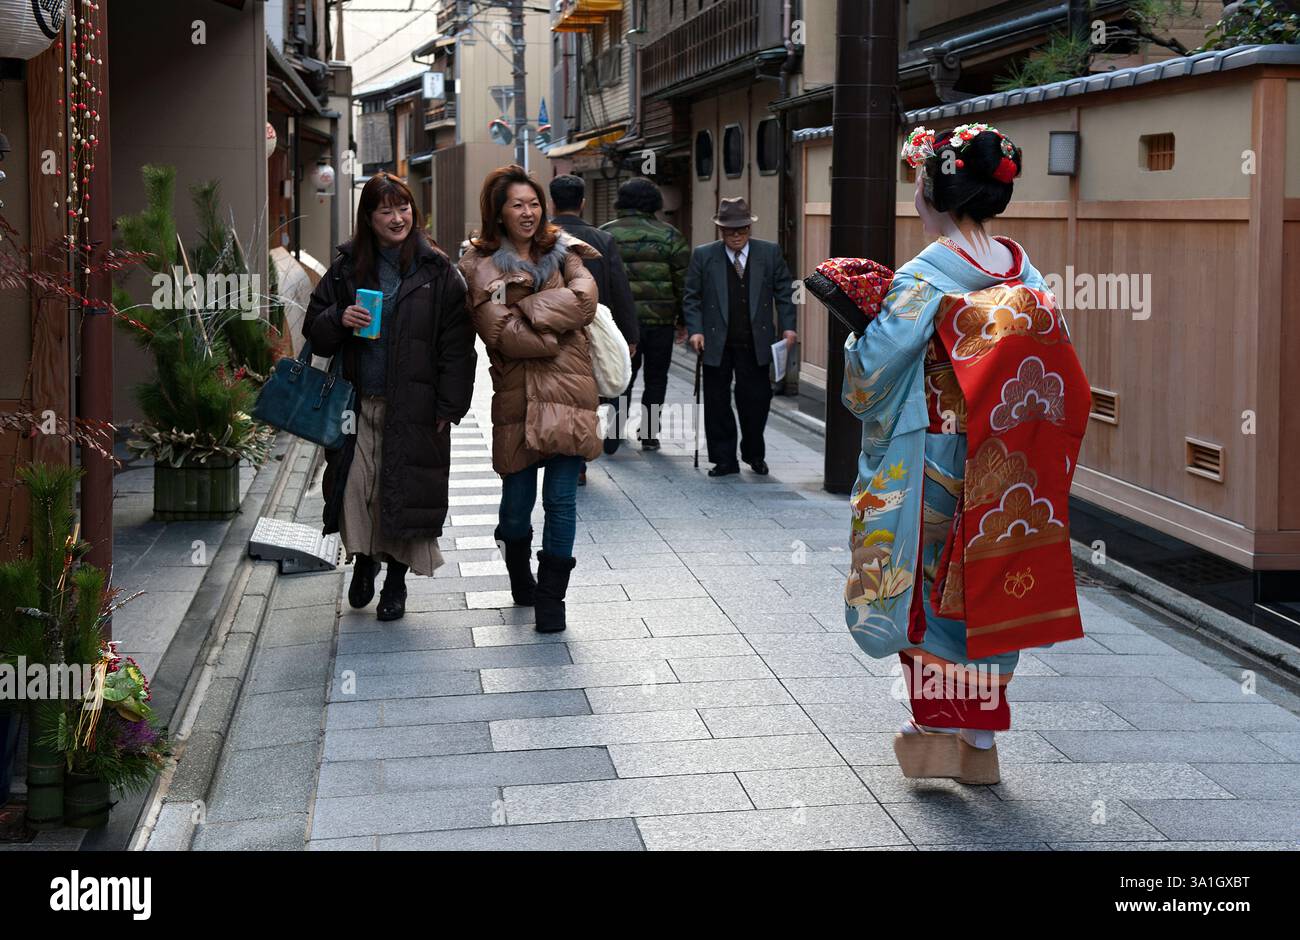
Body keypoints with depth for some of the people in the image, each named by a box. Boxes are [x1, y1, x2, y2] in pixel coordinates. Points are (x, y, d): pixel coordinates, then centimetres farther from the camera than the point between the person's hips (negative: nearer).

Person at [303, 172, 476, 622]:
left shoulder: (438, 272, 1)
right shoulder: (347, 268, 8)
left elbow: (457, 345, -1)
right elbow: (314, 329, 13)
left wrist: (449, 407, -6)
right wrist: (339, 320, -10)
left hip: (413, 407, -2)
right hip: (358, 403, 2)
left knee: (403, 489, 1)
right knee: (356, 485, -5)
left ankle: (397, 578, 20)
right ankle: (363, 560, 21)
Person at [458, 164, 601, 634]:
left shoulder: (563, 250, 12)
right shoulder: (481, 265, 1)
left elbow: (585, 298, -7)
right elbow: (500, 333, -10)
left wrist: (529, 312, -12)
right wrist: (556, 331, -6)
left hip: (568, 392, 2)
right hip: (518, 396, -2)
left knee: (561, 498, -2)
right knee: (518, 499, 6)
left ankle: (551, 596, 10)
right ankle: (520, 577, 35)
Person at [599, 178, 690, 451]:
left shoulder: (605, 234, 1)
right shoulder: (670, 235, 1)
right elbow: (684, 282, -1)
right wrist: (684, 321, 7)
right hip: (661, 318, 0)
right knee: (656, 378, 12)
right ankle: (649, 434, 15)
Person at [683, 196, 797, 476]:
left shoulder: (770, 253, 4)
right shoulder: (703, 256, 2)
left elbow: (784, 291, 8)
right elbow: (691, 297, 4)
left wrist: (788, 327, -1)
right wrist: (695, 330, -7)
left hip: (755, 343, 0)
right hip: (717, 342, 0)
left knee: (756, 400, 2)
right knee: (717, 403, 3)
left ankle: (754, 455, 22)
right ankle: (724, 460, 13)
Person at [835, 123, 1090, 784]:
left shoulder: (927, 276, -15)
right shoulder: (1024, 273, 2)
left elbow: (871, 373, -16)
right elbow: (1055, 367, 7)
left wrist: (863, 318, 4)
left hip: (935, 464, -5)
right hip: (1006, 475, 5)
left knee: (932, 583, 8)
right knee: (989, 586, 13)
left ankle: (935, 730, 12)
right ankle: (981, 740, 20)